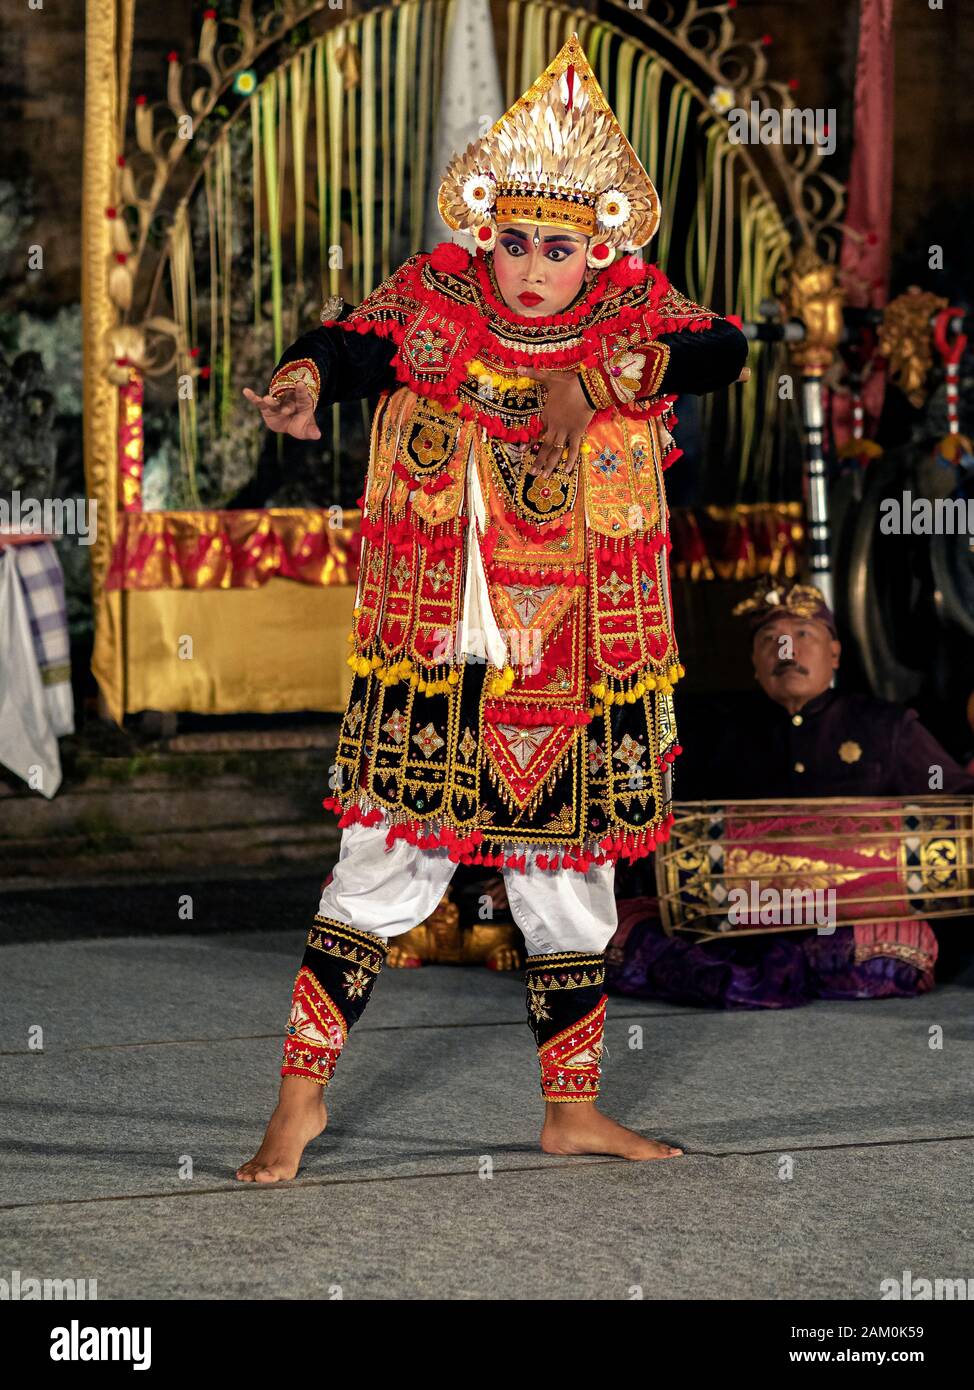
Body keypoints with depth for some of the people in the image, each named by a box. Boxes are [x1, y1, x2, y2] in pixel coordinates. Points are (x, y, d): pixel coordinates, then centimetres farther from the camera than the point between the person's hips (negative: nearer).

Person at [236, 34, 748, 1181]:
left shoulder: (633, 313, 2)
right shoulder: (433, 301, -1)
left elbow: (721, 351, -14)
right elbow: (355, 339, -15)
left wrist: (593, 377, -27)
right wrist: (303, 387, -37)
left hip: (579, 676, 3)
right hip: (431, 665, -2)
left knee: (570, 884, 14)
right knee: (386, 871, -5)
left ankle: (572, 1111, 28)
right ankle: (302, 1094, 9)